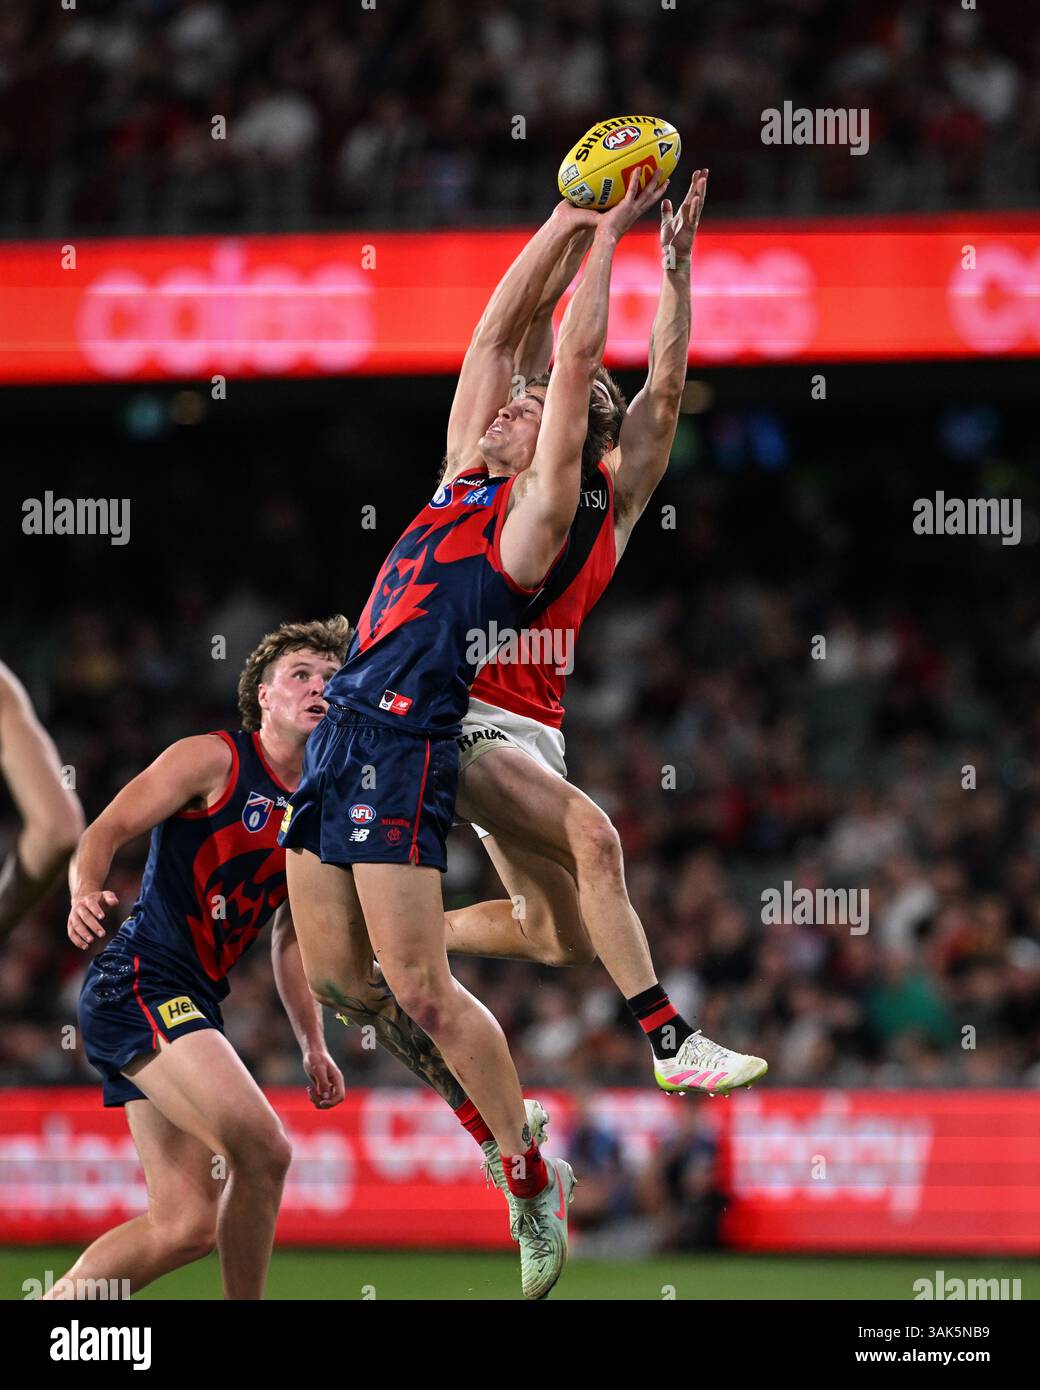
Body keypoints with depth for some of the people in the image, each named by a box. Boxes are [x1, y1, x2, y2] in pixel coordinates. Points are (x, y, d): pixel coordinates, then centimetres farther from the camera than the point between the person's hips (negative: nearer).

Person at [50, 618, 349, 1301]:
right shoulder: (212, 759, -4)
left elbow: (292, 940, 24)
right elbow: (105, 833, -9)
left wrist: (315, 1046, 16)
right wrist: (86, 894, -30)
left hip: (193, 1003, 8)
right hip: (139, 981, -8)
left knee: (186, 1227, 0)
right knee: (263, 1149, -22)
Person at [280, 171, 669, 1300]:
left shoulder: (536, 511, 0)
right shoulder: (465, 481, 19)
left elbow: (574, 360, -3)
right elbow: (496, 334, 22)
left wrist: (607, 237, 4)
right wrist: (565, 222, 21)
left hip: (407, 743, -8)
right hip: (341, 733, 8)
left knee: (419, 992, -10)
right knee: (328, 986, 6)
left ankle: (533, 1180, 0)